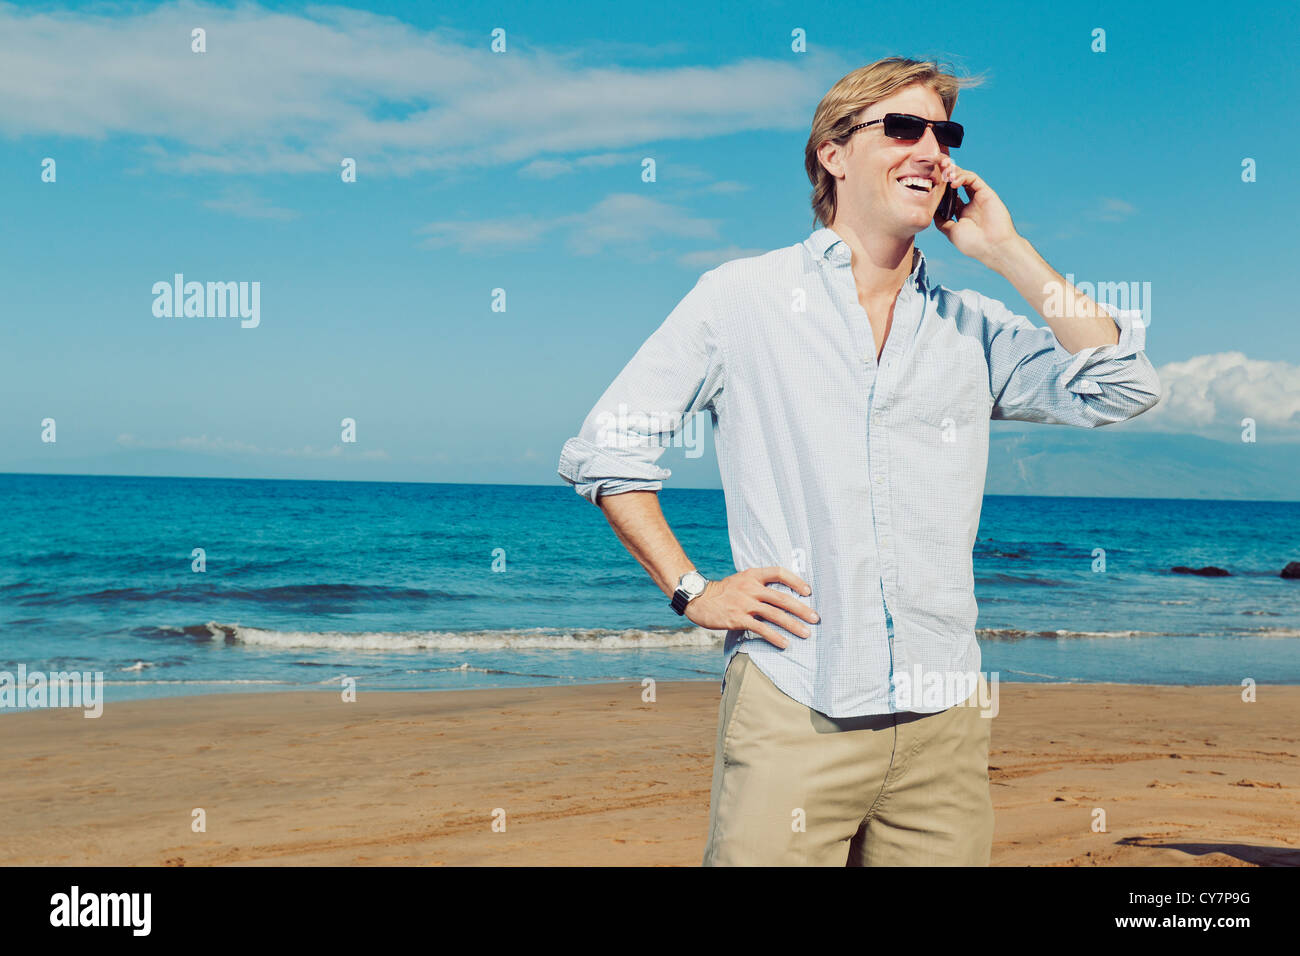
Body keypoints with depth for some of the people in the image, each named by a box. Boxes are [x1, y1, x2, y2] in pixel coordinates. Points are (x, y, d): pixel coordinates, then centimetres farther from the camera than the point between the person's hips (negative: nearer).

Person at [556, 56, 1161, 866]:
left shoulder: (973, 328, 14)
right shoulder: (741, 298, 6)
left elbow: (1121, 390, 0)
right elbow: (604, 449, 7)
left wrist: (1005, 251, 3)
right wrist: (690, 590, -2)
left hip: (944, 720, 3)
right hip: (792, 711, -3)